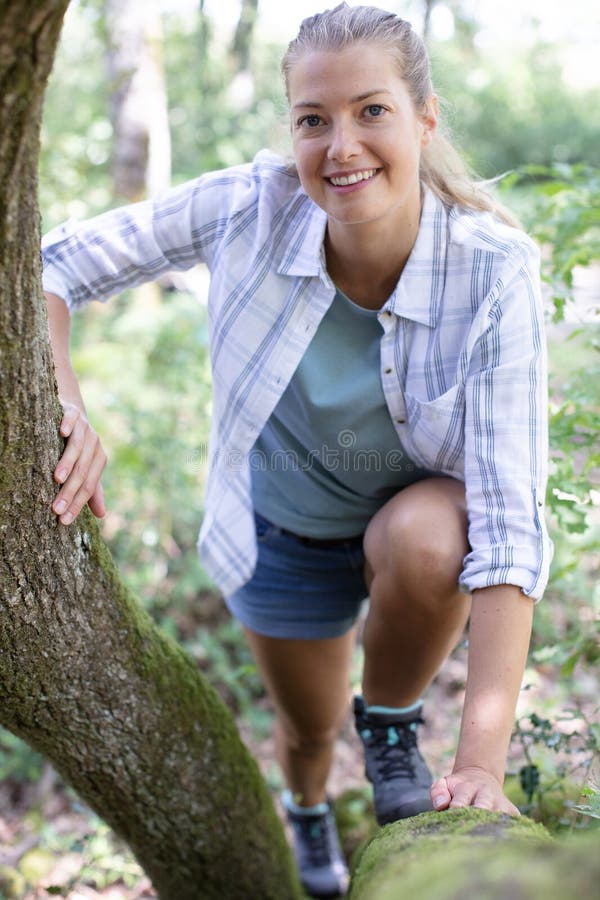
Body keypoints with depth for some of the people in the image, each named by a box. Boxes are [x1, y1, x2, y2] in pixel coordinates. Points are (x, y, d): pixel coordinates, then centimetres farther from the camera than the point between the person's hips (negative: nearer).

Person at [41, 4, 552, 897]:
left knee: (427, 545, -37)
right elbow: (51, 266, -19)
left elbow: (509, 517, -35)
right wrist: (59, 400, -39)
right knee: (309, 726, 19)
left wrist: (483, 759, -42)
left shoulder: (493, 272, -31)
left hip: (424, 500, -1)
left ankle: (391, 724, -2)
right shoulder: (253, 207, -28)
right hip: (288, 520, 2)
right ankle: (308, 812, 60)